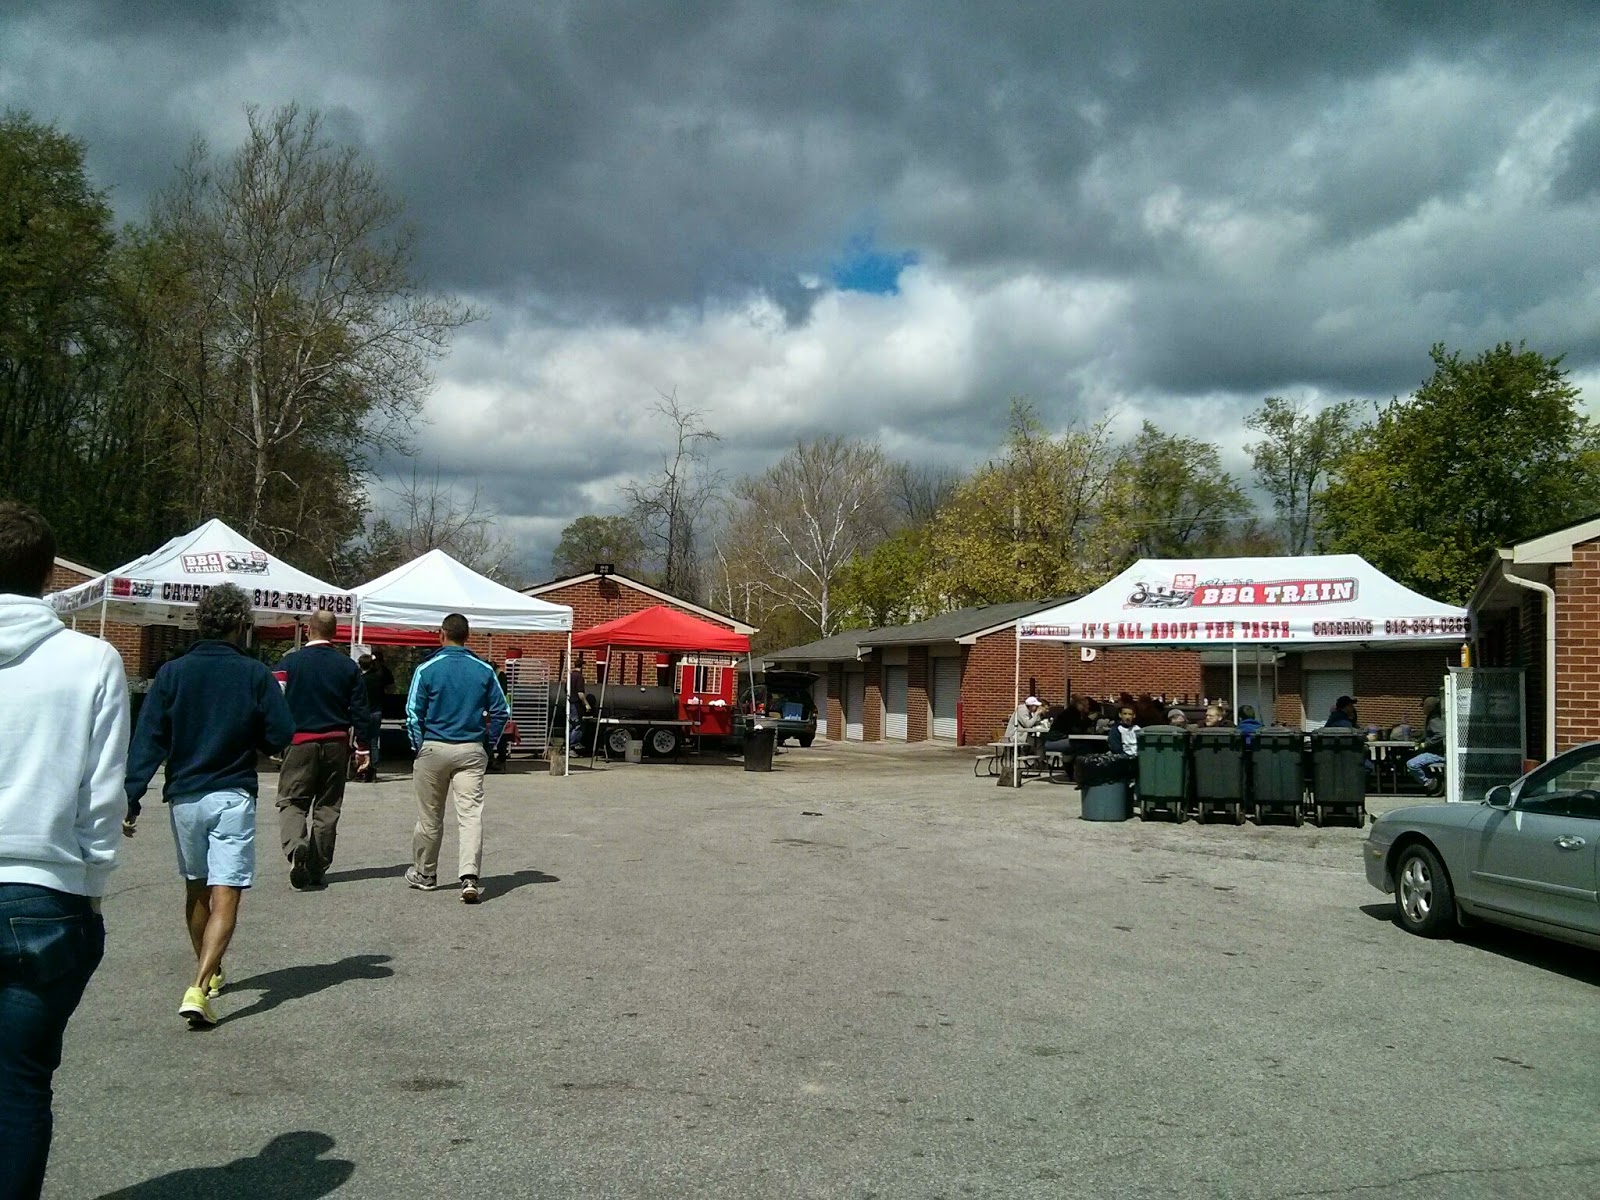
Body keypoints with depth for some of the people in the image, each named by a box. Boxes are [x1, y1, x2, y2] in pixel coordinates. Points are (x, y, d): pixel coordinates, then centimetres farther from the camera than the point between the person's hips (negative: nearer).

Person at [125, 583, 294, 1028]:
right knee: (225, 897, -4)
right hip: (233, 796, -3)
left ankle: (209, 974, 36)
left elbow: (147, 741, -5)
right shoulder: (255, 674, -5)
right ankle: (199, 988, -19)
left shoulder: (172, 673, 0)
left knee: (196, 889, 21)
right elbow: (280, 736, -5)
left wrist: (131, 800, -6)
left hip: (184, 796, 3)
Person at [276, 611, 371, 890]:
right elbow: (360, 710, 3)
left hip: (299, 741, -2)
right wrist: (363, 746, 9)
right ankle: (317, 870, 12)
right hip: (336, 743, 2)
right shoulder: (348, 666, 3)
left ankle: (296, 845, -24)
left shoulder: (289, 663, -3)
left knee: (291, 801, 4)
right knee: (328, 806, 9)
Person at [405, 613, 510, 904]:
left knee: (430, 817, 12)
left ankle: (424, 874, 28)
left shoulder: (427, 669, -5)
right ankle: (470, 877, -19)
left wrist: (419, 747, 7)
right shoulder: (484, 670, 2)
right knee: (471, 814, -5)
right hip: (472, 751, 1)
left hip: (434, 749, -1)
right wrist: (488, 744, 13)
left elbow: (413, 713, -4)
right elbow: (501, 712, 4)